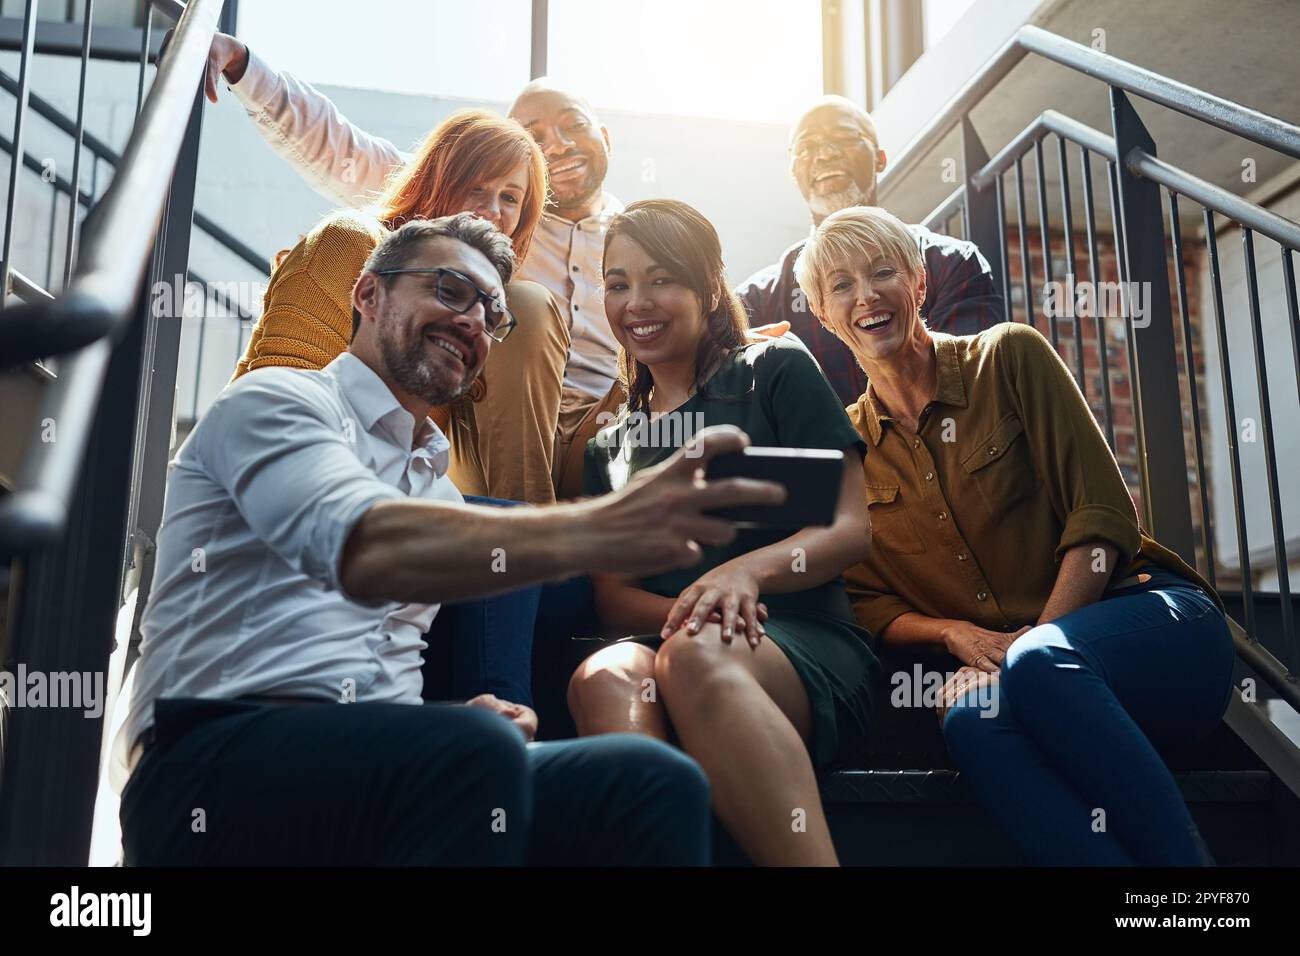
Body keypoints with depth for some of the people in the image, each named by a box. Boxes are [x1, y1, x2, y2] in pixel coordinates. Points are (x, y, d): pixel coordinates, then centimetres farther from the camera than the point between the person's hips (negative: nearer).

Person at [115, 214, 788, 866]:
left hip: (384, 770, 6)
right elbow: (366, 550, -20)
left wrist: (466, 720, 2)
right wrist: (594, 531, -33)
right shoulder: (275, 401, 3)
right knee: (478, 751, -36)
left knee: (655, 782, -20)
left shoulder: (441, 491, 25)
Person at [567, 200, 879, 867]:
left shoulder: (775, 370, 12)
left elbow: (850, 528, 2)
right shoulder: (608, 445, 24)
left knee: (694, 657, -39)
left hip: (807, 648, -3)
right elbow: (612, 595, 15)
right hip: (663, 645, 3)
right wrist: (684, 611, -10)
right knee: (603, 678, -34)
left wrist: (745, 571, -19)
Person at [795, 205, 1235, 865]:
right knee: (971, 719, -35)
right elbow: (870, 606, 10)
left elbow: (1103, 513, -4)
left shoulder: (1009, 357, 1)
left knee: (1036, 666, -37)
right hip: (997, 660, 2)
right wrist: (956, 634, -11)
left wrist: (1039, 639, -17)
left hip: (1148, 615, -1)